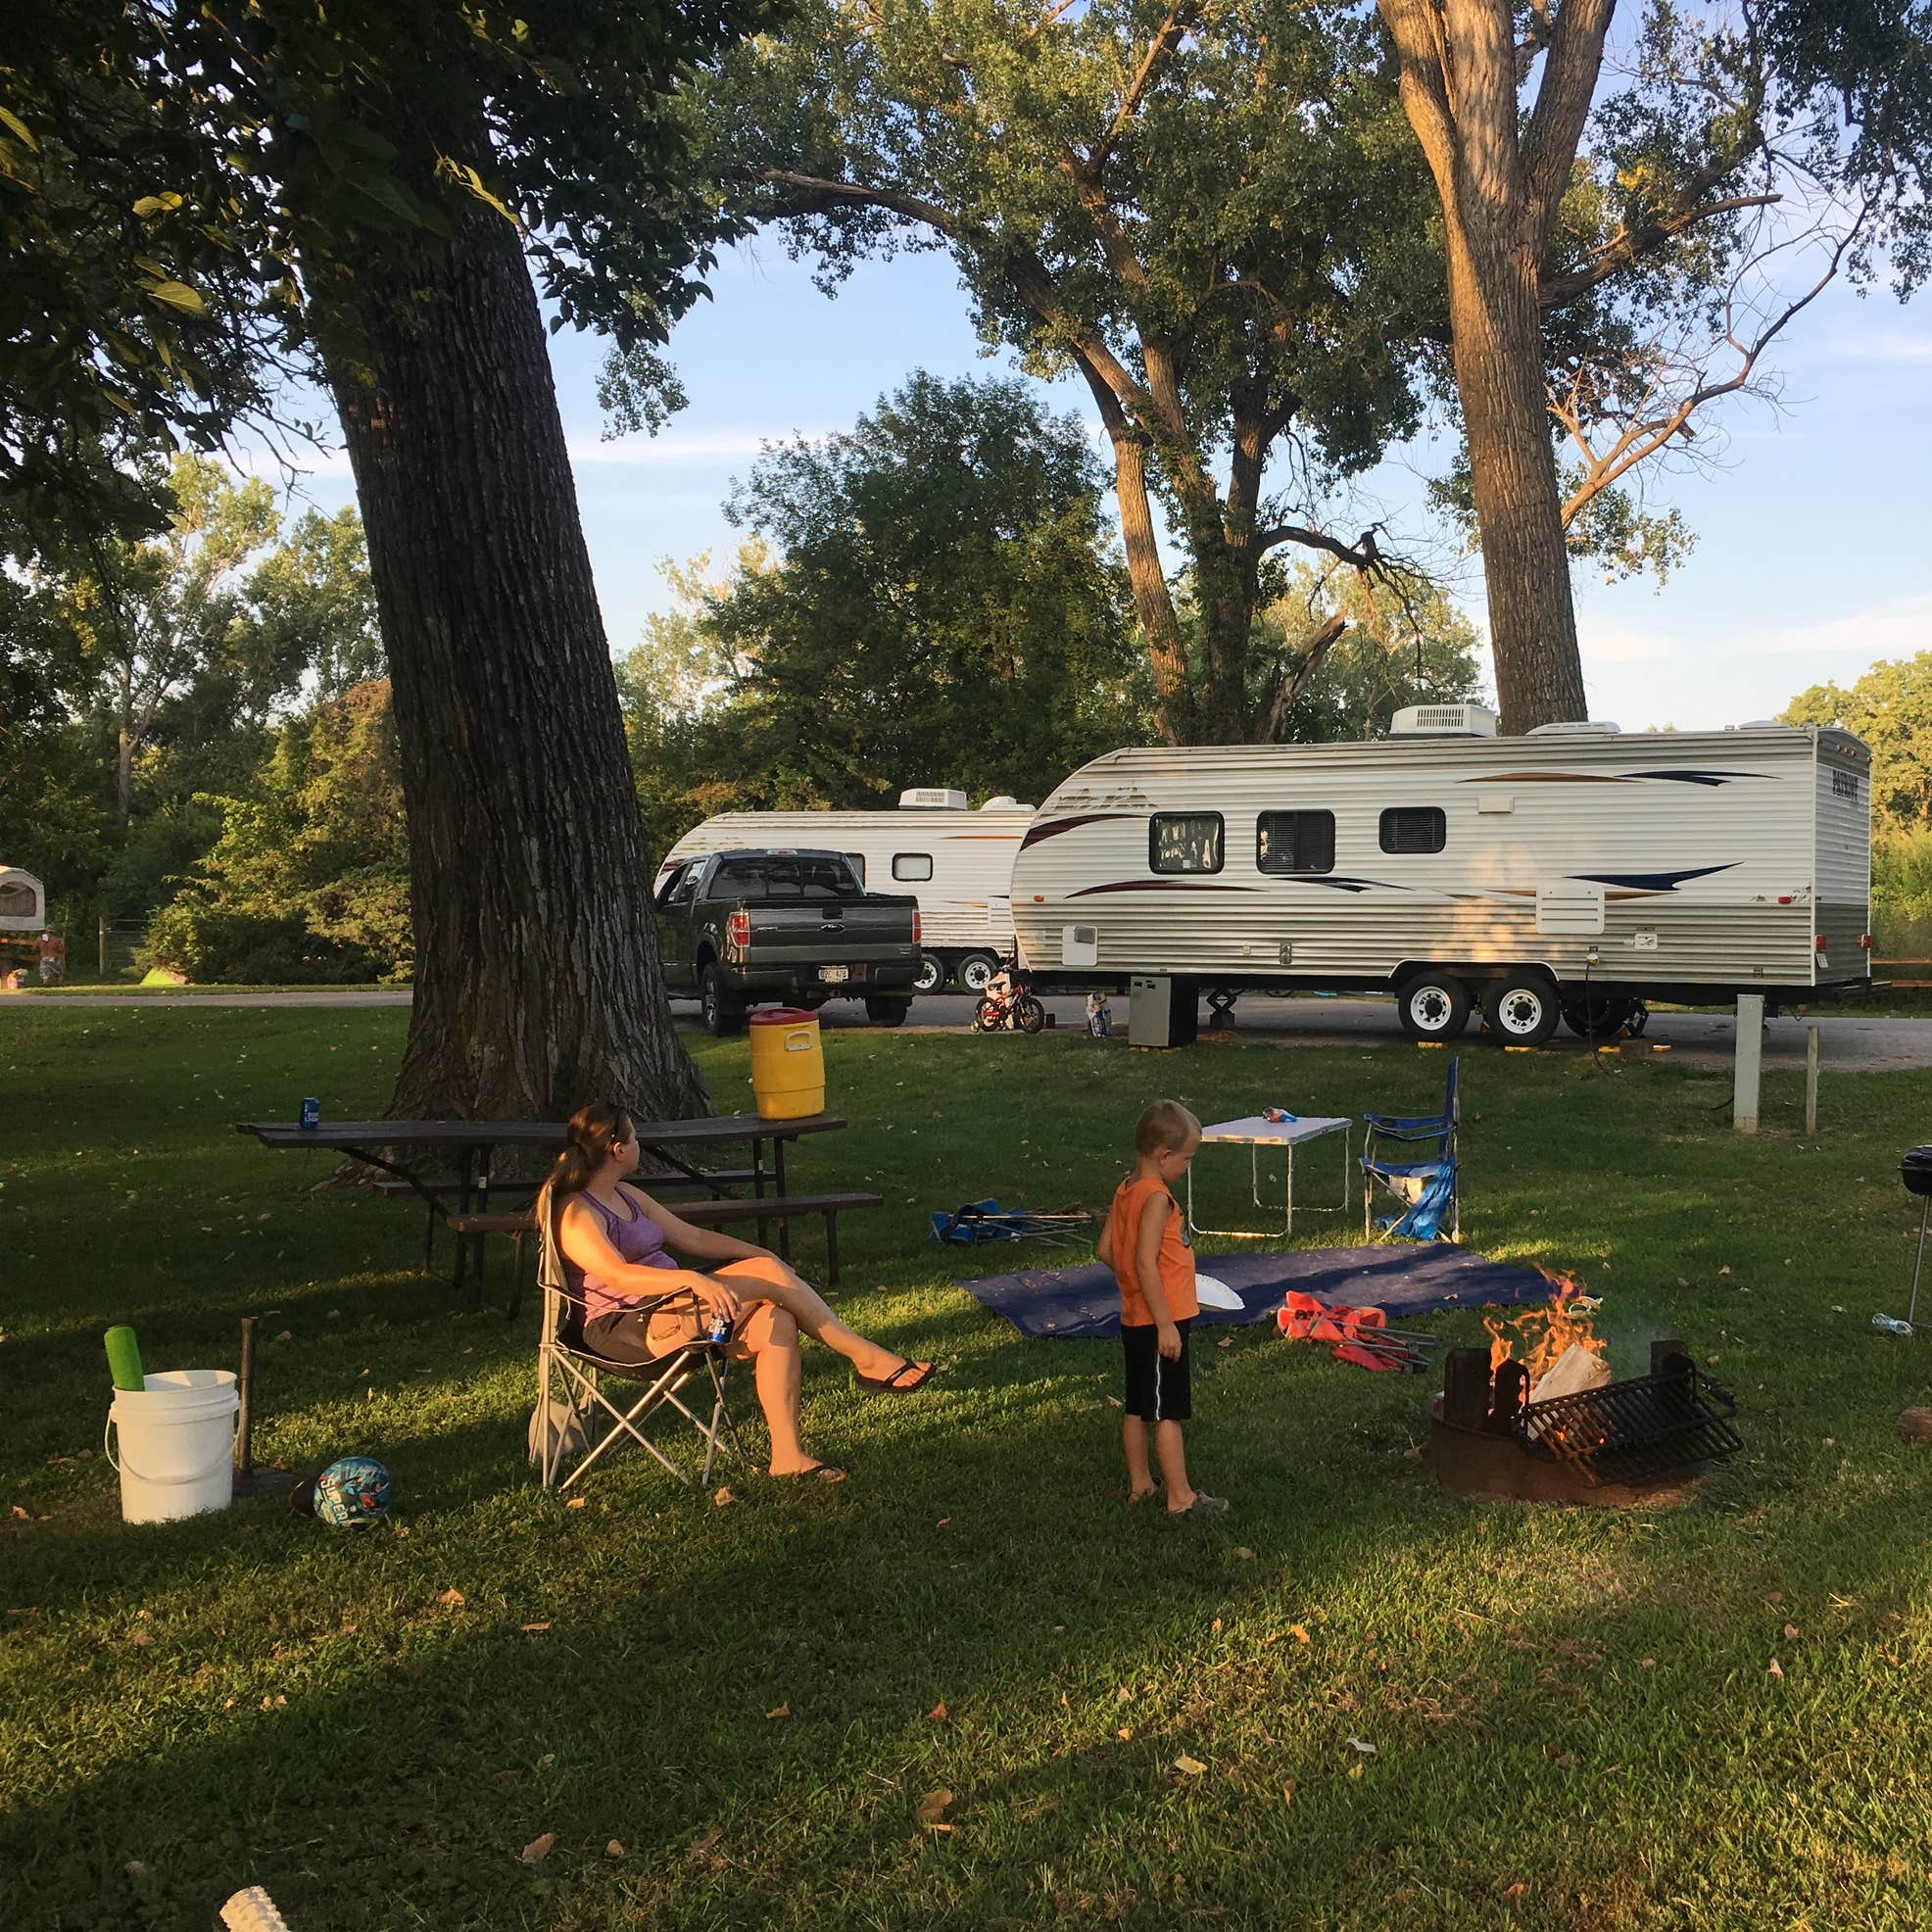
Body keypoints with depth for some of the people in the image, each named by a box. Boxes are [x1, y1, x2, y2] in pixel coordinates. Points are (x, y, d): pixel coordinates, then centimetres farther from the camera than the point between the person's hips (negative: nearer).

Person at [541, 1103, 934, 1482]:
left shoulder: (626, 1195, 19)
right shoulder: (575, 1214, -11)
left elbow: (692, 1238, 21)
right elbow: (617, 1274, -28)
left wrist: (757, 1254, 9)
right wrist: (693, 1280, -41)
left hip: (668, 1310, 9)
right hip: (625, 1331, -9)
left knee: (774, 1322, -17)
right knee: (766, 1275, -20)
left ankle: (788, 1453, -19)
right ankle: (866, 1357, -9)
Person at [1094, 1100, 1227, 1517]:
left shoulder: (1126, 1190, 7)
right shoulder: (1157, 1198, -21)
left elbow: (1106, 1250, 13)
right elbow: (1146, 1263, -25)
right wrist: (1165, 1324, -23)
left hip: (1134, 1319, 9)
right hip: (1159, 1322, -9)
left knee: (1137, 1409, 17)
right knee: (1168, 1413, -1)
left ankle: (1140, 1484, 28)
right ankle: (1180, 1497, 6)